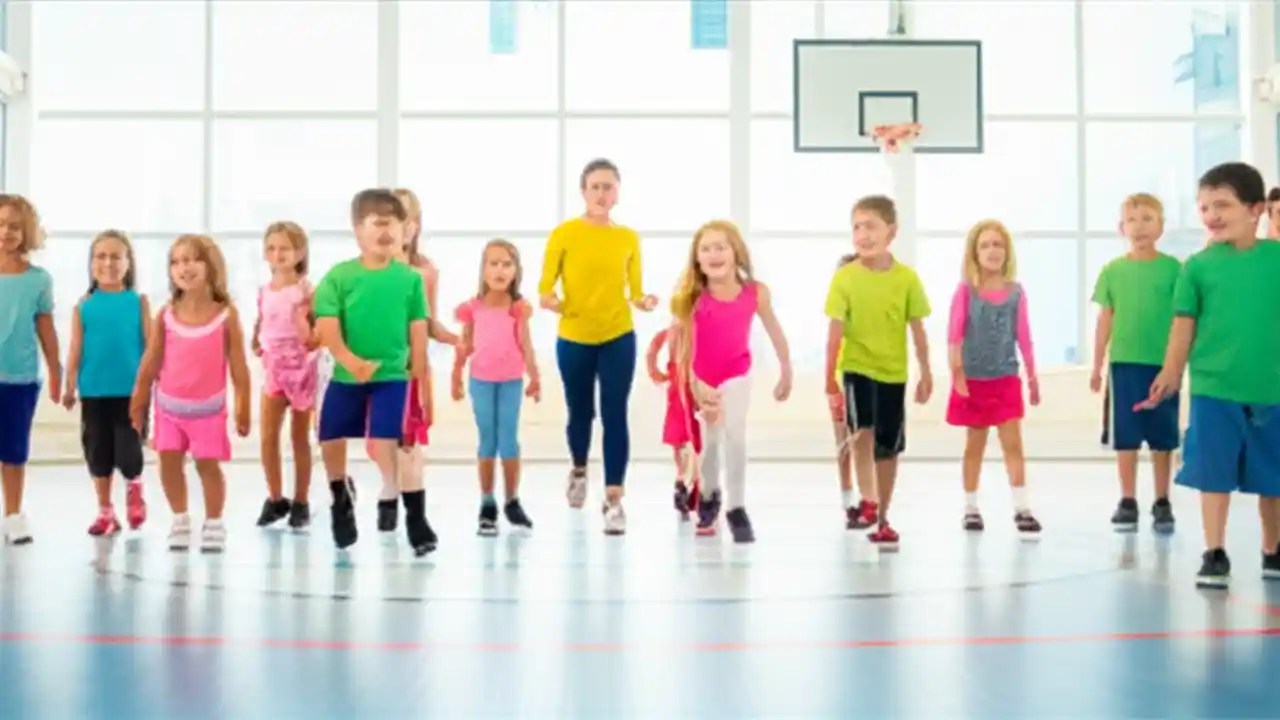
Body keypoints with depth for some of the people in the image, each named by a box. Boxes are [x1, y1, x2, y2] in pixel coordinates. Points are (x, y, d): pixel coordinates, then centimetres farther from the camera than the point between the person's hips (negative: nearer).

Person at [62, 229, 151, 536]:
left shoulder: (139, 302, 0)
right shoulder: (84, 305, 2)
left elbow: (151, 344, -1)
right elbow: (76, 349, 1)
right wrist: (70, 386, -2)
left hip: (131, 390, -2)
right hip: (94, 391, 2)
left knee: (127, 451, -4)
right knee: (97, 451, 9)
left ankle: (133, 488, 29)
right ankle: (105, 511, 24)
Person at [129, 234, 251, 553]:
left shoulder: (226, 315, -11)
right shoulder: (166, 314, -4)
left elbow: (238, 367, -6)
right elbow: (150, 362, 4)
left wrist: (243, 408, -5)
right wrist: (138, 402, 7)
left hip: (208, 407, -3)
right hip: (169, 405, 3)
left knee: (208, 464, 2)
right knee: (169, 462, 6)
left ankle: (214, 524, 17)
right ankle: (180, 520, 23)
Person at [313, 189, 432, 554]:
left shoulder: (410, 278, -4)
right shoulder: (338, 276, -7)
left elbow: (418, 335, 1)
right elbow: (327, 327, -12)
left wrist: (421, 383, 2)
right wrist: (351, 361, -28)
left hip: (392, 377, -2)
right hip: (346, 378, 2)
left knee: (385, 445, -13)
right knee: (330, 441, 12)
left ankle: (416, 518, -1)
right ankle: (342, 500, 42)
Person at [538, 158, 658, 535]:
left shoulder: (628, 238, 2)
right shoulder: (564, 234, -4)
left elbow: (634, 290, 5)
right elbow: (545, 288, -3)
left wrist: (643, 301, -16)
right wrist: (552, 301, -25)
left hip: (618, 338, 0)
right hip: (574, 339, 0)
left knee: (614, 417, -5)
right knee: (580, 413, 14)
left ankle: (614, 500, -1)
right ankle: (579, 470, 44)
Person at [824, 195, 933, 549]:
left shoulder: (907, 278, -5)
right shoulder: (844, 277, -7)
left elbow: (917, 329, 2)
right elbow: (836, 329, -8)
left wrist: (926, 373, 5)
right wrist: (830, 375, -10)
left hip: (893, 372, 2)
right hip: (857, 367, -2)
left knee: (888, 448, 9)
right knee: (863, 431, -23)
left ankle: (882, 519, 22)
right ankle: (868, 503, -12)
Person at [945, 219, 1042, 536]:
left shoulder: (1016, 291, 0)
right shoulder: (966, 290, -6)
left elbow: (1023, 337, 4)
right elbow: (954, 335, -10)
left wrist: (1032, 377, 7)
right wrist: (956, 373, -18)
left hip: (1006, 378, 1)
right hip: (973, 378, -1)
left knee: (1013, 442, -3)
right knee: (975, 444, 10)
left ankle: (1021, 509, -2)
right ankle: (971, 508, 20)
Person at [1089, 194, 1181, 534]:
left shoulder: (1172, 268, -1)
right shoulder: (1112, 270, 2)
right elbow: (1105, 320, 6)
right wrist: (1097, 366, 7)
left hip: (1163, 362, -1)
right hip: (1124, 362, 1)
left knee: (1162, 437, 7)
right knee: (1126, 437, 5)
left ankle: (1162, 502, 17)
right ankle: (1128, 501, 15)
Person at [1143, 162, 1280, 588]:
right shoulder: (1198, 265, -2)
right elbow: (1184, 325, 1)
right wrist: (1170, 374, -3)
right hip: (1213, 388, -1)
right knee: (1214, 476, 1)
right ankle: (1215, 555, 11)